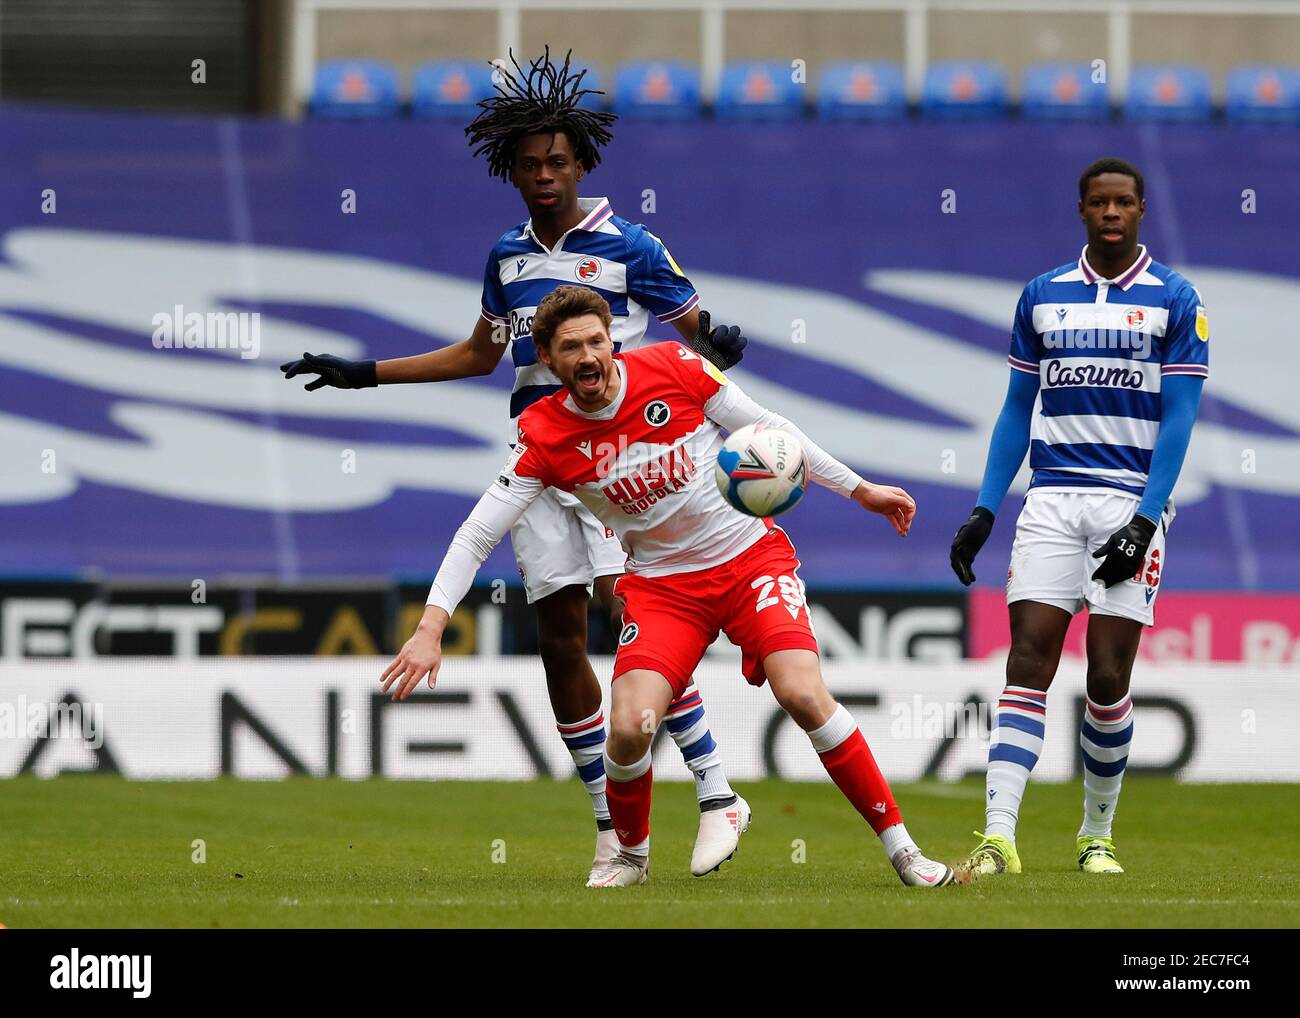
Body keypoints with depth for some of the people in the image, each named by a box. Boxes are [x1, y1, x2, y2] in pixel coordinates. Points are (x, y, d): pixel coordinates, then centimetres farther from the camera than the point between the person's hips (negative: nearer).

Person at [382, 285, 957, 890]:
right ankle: (630, 854, 13)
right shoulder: (543, 437, -11)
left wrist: (859, 489, 5)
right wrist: (430, 628, -22)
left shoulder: (674, 367, -12)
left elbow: (767, 429, 0)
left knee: (803, 693, -21)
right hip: (661, 584, 1)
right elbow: (476, 534, -11)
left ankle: (899, 847, -9)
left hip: (751, 553, -1)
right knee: (629, 727, -19)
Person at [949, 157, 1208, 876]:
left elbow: (1177, 419, -3)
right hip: (1052, 497, 2)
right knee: (1028, 662, -9)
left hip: (1133, 499, -2)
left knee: (1108, 678, -3)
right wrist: (984, 510, 7)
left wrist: (1144, 521, -12)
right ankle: (999, 837, -16)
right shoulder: (1043, 296, 11)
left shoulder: (1175, 299, 1)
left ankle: (1097, 835, 14)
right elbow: (1018, 411, 15)